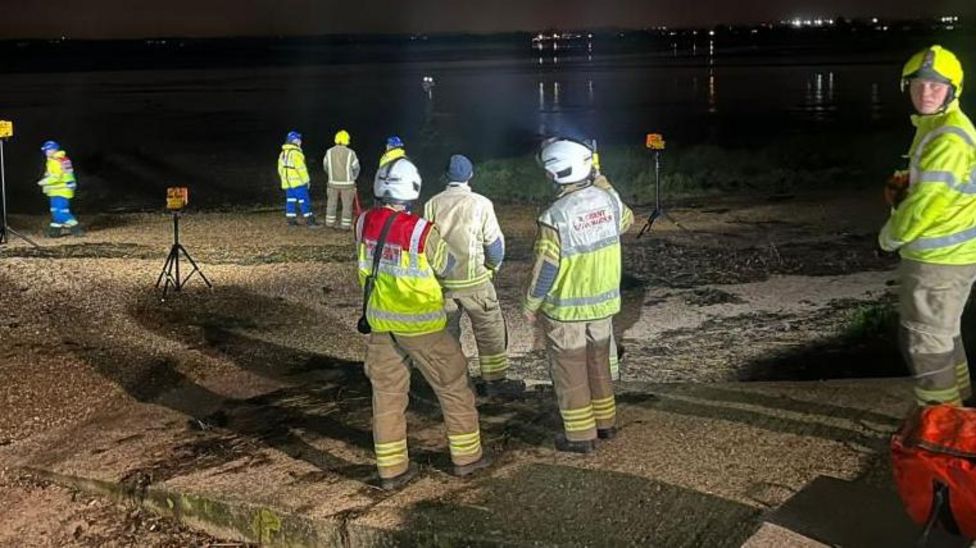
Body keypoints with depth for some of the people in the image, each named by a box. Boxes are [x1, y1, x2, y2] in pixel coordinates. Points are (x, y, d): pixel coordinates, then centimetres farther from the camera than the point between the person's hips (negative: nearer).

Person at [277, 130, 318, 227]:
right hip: (298, 182, -8)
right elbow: (301, 168, -18)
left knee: (290, 201, 11)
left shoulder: (282, 153, 12)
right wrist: (306, 180, -9)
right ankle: (309, 221, -7)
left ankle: (291, 220, 11)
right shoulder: (295, 153, -16)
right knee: (304, 201, -6)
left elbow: (280, 169, 18)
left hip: (287, 183, 8)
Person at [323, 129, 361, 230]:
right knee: (347, 205, 5)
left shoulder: (329, 152, -4)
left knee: (331, 203, 15)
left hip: (333, 183, 3)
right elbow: (355, 168, -4)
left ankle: (330, 223, 21)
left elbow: (325, 167, 6)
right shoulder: (350, 153, -12)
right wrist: (353, 178, 16)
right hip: (347, 183, -3)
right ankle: (345, 225, 6)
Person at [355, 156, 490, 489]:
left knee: (387, 392, 12)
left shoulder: (364, 224, -7)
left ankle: (391, 468, 16)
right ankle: (467, 456, 22)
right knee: (453, 386, 12)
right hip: (421, 324, -4)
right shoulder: (421, 231, -21)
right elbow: (448, 266, -6)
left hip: (380, 322, 5)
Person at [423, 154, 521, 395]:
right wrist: (493, 266, 12)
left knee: (446, 331, 16)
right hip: (475, 280, -3)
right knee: (490, 331, 10)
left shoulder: (432, 205, -4)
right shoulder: (480, 204, -12)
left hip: (441, 280, 3)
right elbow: (494, 242, -8)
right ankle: (495, 380, 15)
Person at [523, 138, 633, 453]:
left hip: (566, 308, -6)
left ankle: (581, 435, 14)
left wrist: (530, 305, -5)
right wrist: (602, 184, 24)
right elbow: (626, 222, 17)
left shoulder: (555, 216, -24)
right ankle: (605, 422, 32)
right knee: (598, 361, 21)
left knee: (569, 369, 8)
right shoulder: (608, 198, -7)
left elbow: (546, 268, -19)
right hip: (603, 300, 6)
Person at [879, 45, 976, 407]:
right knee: (942, 334, 23)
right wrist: (905, 196, 5)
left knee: (922, 340, -1)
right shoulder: (936, 127, 12)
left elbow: (926, 203, -23)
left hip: (938, 258, -10)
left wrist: (891, 236, -8)